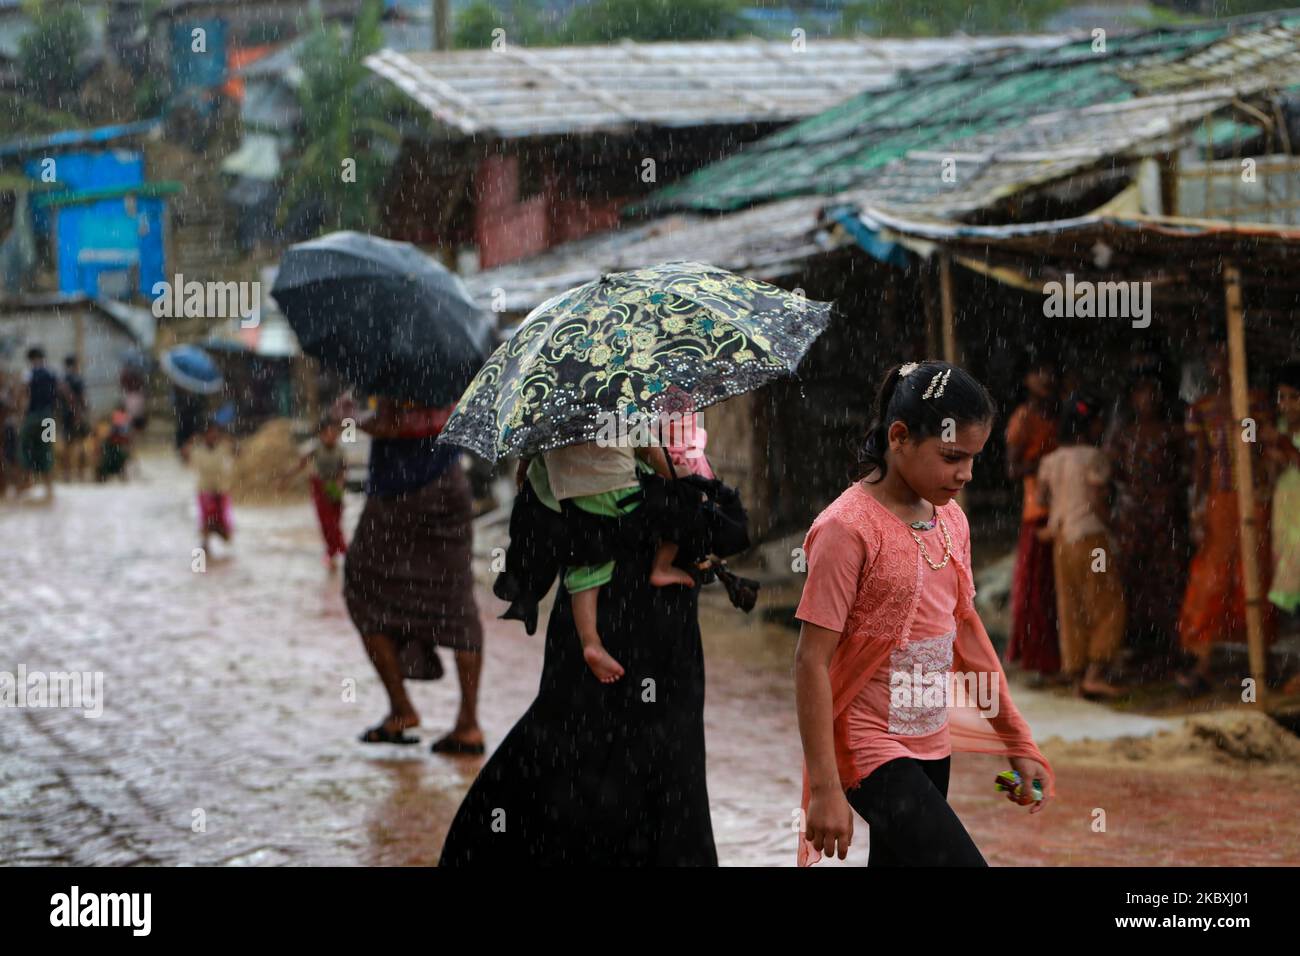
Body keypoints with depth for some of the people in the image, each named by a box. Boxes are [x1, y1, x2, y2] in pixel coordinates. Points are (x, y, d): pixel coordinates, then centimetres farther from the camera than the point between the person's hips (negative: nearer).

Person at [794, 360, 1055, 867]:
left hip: (931, 744, 8)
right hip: (870, 749, -8)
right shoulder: (848, 528, -17)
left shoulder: (951, 519, 6)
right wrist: (824, 789, -20)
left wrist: (1019, 743, 17)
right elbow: (811, 662, -17)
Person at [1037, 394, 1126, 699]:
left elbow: (1042, 499, 10)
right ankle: (1095, 674, -11)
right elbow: (1097, 504, -9)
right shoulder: (1094, 457, -8)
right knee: (1107, 608, -1)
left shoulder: (1050, 461, 10)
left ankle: (1077, 677, 6)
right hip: (1089, 536, -6)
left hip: (1061, 539, 6)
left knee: (1071, 609, 8)